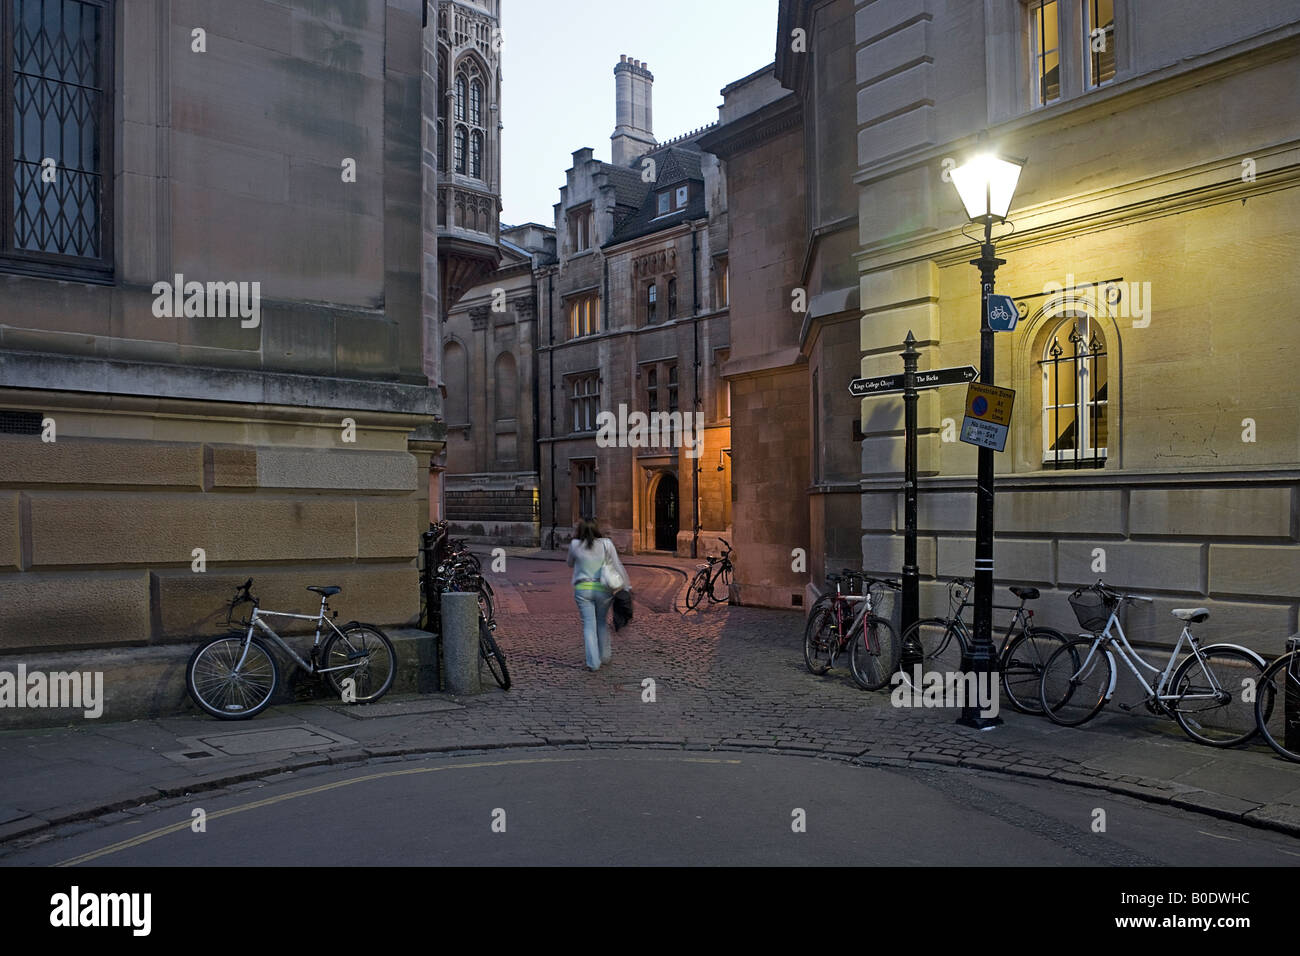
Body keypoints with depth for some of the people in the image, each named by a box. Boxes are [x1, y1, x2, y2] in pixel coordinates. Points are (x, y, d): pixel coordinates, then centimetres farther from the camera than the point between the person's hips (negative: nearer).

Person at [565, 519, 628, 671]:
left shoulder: (575, 545, 0)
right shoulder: (606, 544, -1)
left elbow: (570, 563, 18)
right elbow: (617, 566, -1)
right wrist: (625, 586, 4)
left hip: (583, 589, -1)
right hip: (603, 589, 1)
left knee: (589, 625, 2)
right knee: (602, 622, 19)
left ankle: (593, 662, -6)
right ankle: (604, 656, 30)